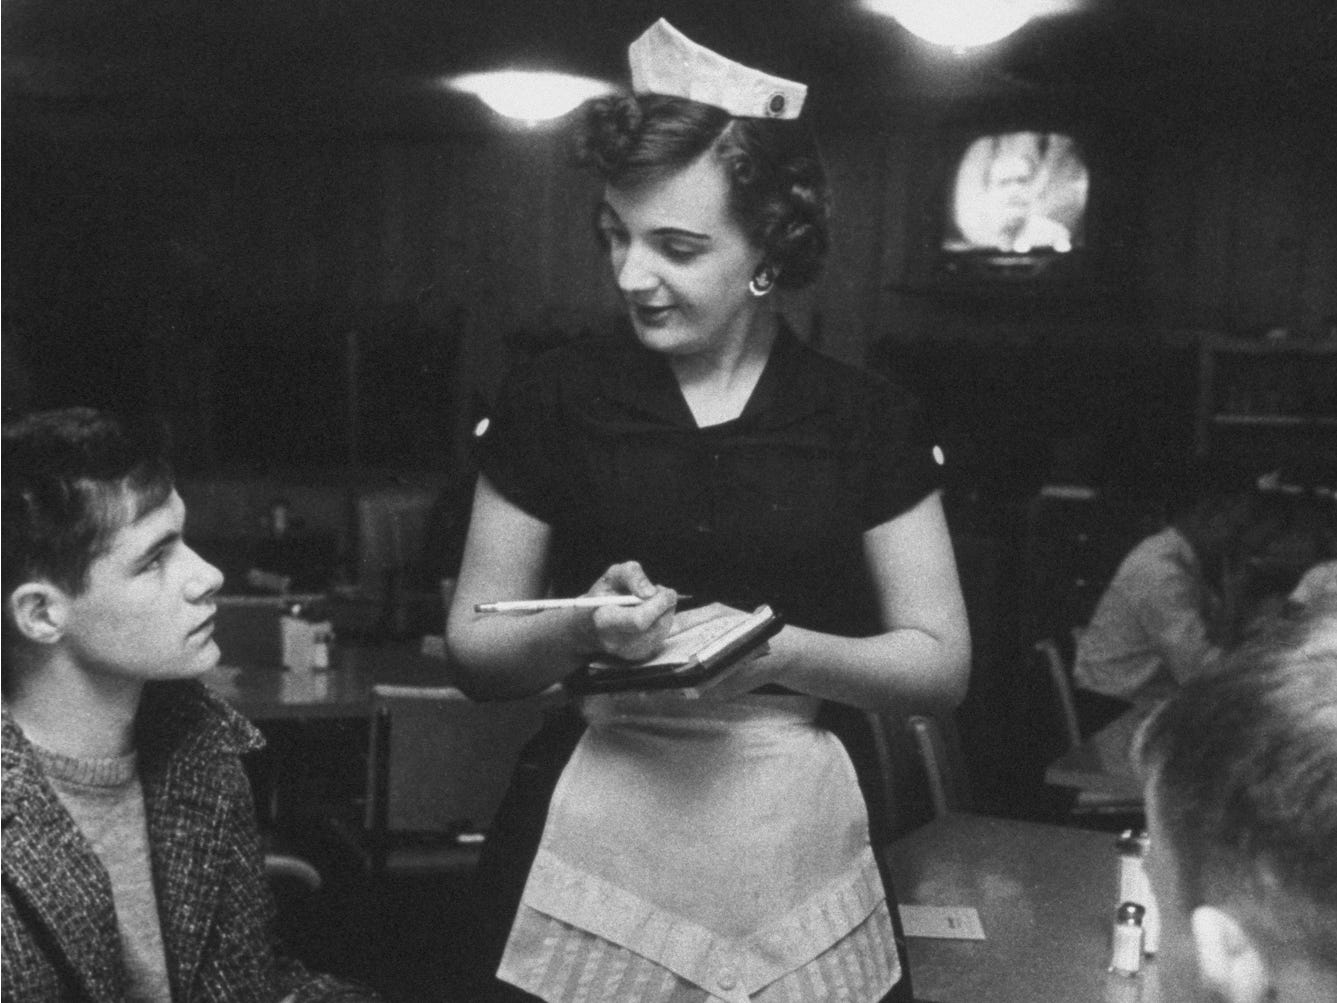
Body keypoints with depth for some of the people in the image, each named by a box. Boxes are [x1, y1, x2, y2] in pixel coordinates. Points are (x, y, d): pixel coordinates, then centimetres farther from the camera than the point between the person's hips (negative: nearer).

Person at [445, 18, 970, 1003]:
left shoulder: (869, 420, -2)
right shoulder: (555, 399, -2)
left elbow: (942, 661, 1)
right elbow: (476, 651, 3)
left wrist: (779, 650, -16)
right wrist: (584, 629, -18)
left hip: (791, 838, 0)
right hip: (594, 825, 0)